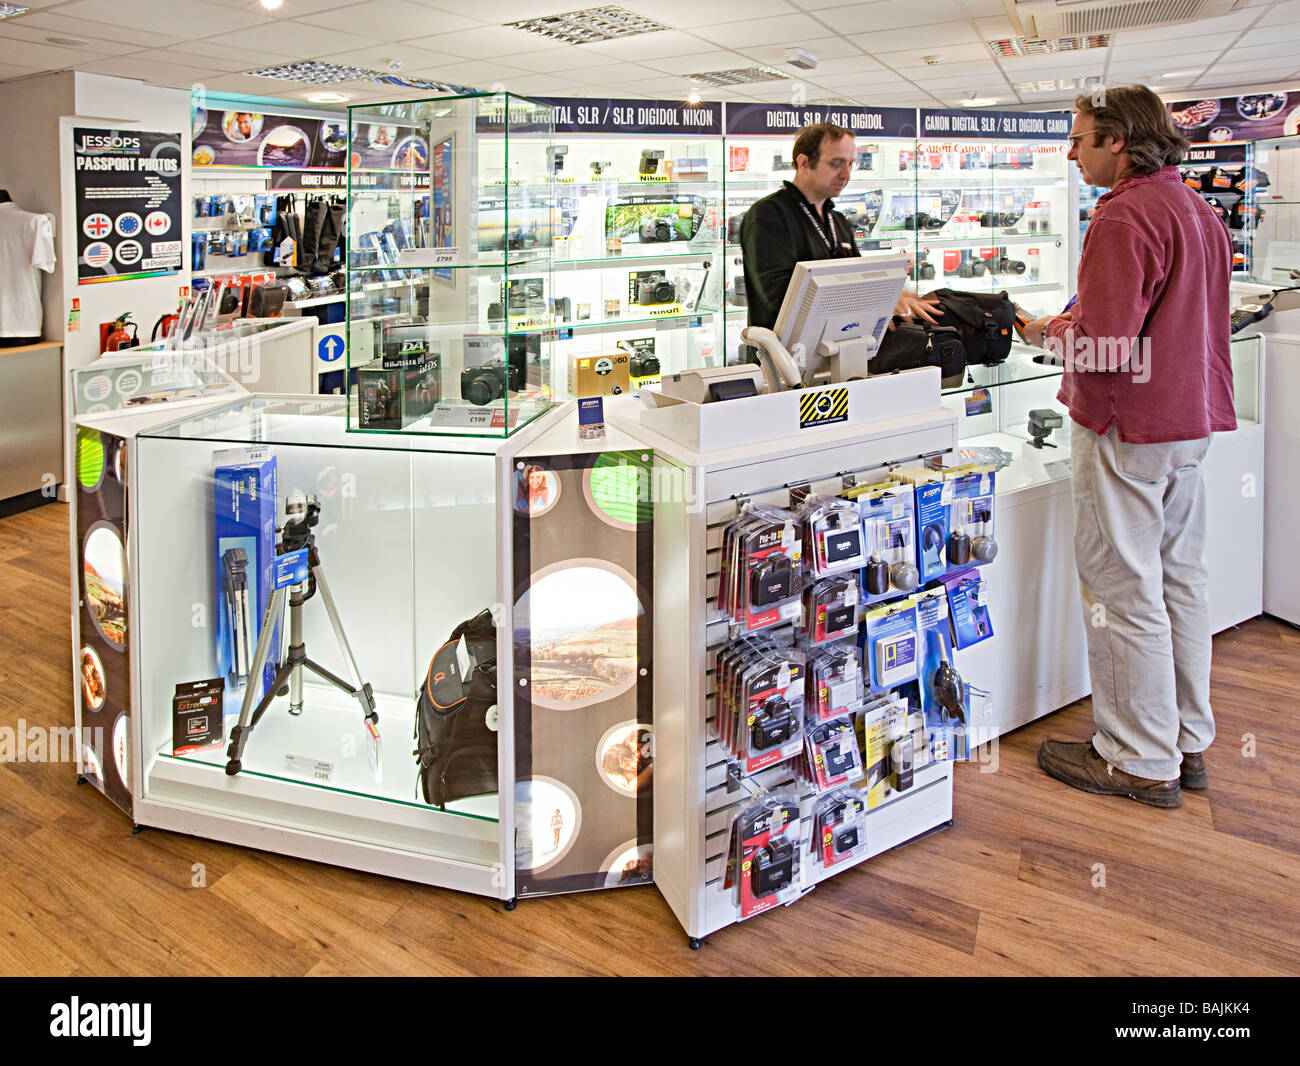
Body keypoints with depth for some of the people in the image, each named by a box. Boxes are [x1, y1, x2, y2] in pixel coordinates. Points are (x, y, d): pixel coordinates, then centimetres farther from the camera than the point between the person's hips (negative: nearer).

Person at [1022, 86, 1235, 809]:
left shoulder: (1126, 216, -17)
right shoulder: (1200, 211, 13)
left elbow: (1105, 343, -24)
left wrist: (1048, 333, -5)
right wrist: (1075, 330, 18)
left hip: (1129, 428, -10)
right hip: (1193, 419, 10)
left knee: (1125, 591, -1)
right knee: (1181, 579, 15)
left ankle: (1140, 761, 7)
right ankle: (1188, 741, 25)